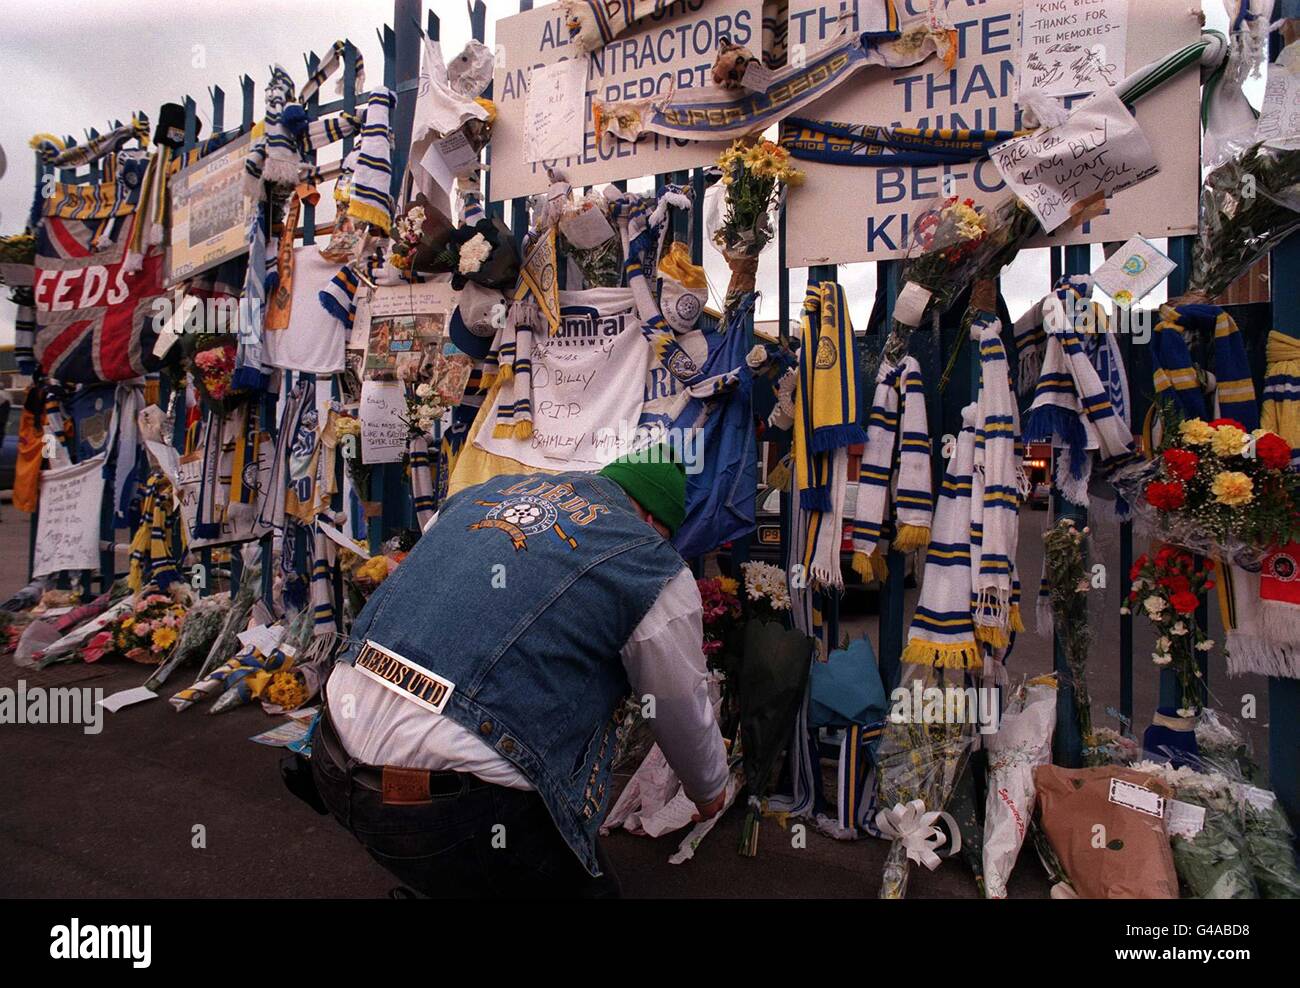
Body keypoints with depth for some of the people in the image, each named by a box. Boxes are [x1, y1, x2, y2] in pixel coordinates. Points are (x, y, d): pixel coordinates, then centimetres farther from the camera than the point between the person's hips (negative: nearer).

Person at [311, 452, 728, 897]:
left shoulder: (485, 489, 10)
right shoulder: (653, 571, -5)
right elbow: (684, 717, 9)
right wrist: (709, 791, 30)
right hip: (449, 810, -6)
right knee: (584, 884, 19)